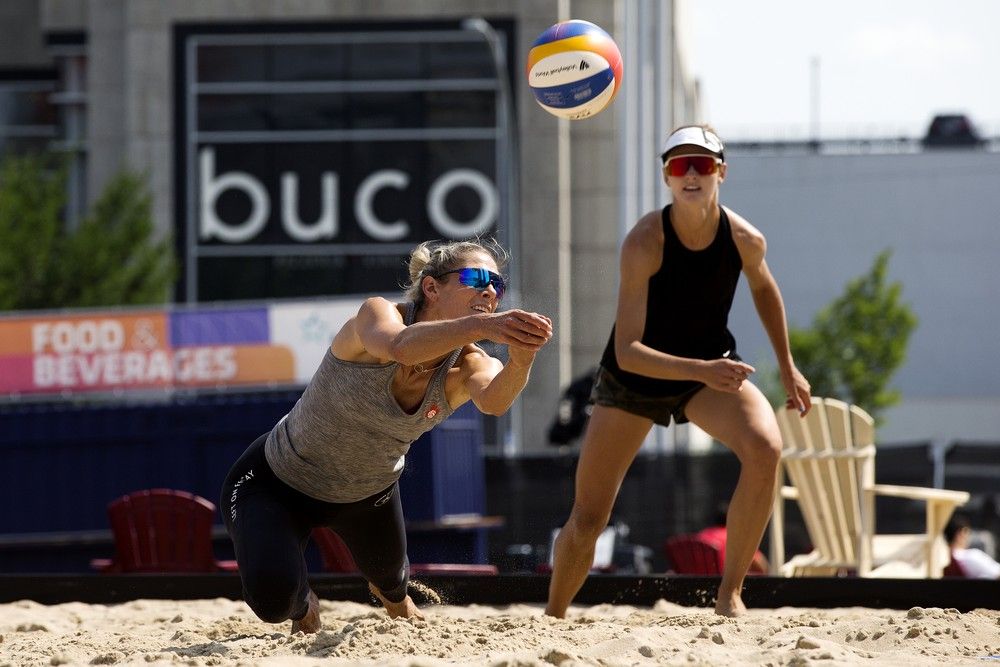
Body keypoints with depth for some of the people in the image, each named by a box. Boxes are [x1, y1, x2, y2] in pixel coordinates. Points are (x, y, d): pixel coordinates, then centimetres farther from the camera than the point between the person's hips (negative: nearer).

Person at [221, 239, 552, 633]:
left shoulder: (466, 367, -22)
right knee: (272, 598, -24)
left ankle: (397, 599, 69)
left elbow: (493, 400, -46)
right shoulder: (376, 314, -31)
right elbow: (400, 346, -56)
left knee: (388, 576, 27)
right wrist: (479, 326, -73)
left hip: (370, 491, 5)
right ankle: (303, 608, 17)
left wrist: (520, 360, -68)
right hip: (275, 482, -5)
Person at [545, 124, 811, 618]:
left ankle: (730, 595, -20)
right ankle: (551, 620, 30)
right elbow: (627, 352, -33)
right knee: (586, 521, 2)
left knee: (765, 449, -30)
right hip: (634, 376, -2)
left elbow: (763, 287, 9)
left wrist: (787, 367, 11)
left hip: (712, 369, 2)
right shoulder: (644, 243, -30)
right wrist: (700, 370, -46)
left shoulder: (745, 239, -18)